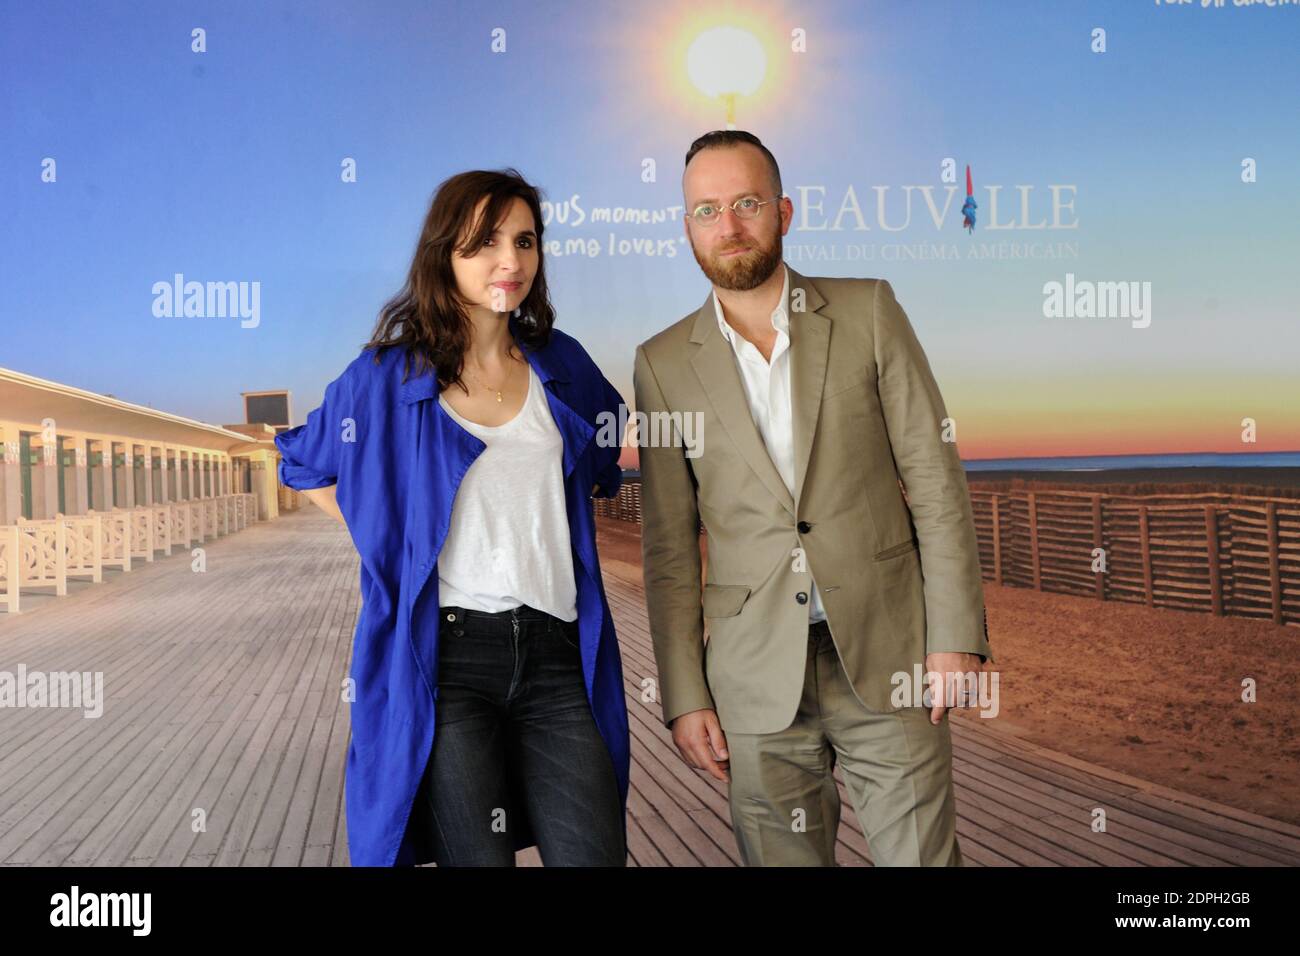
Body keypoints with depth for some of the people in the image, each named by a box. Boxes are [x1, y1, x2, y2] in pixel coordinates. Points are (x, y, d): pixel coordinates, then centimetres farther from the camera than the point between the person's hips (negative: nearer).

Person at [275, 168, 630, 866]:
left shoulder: (560, 364, 9)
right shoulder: (388, 377, 0)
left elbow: (608, 451, 28)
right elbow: (305, 467, 16)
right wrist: (389, 541, 7)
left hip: (555, 651, 3)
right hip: (446, 656, -2)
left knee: (595, 853, -2)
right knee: (478, 859, 1)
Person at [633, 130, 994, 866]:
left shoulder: (868, 313, 2)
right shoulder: (664, 363, 4)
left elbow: (936, 480, 0)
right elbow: (670, 547, 5)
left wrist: (955, 635, -7)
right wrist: (685, 696, 2)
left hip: (886, 657, 0)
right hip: (756, 679, 1)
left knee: (923, 855, 4)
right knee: (783, 857, 9)